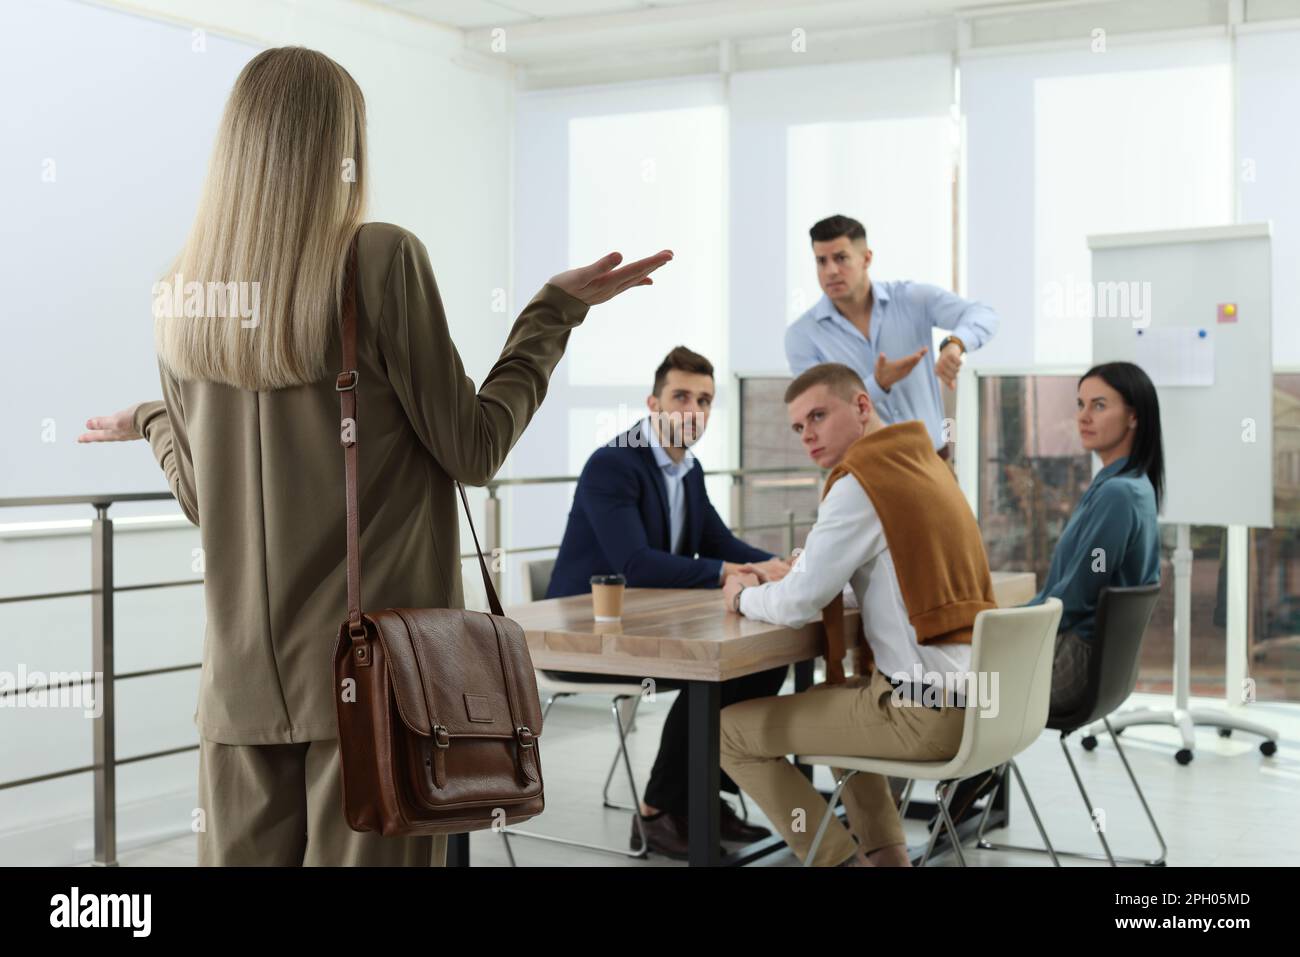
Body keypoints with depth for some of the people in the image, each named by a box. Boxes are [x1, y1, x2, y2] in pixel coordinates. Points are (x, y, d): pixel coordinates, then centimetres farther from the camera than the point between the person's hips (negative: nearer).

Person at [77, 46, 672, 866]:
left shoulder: (181, 296, 4)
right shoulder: (380, 259, -10)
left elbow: (204, 497, 11)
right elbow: (473, 449, -6)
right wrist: (557, 310, 3)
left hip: (244, 672, 5)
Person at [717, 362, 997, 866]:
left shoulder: (861, 482, -14)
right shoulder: (924, 462, 14)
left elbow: (799, 604, -14)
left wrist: (745, 596, 6)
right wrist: (794, 571, 12)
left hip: (924, 708, -9)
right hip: (972, 692, 9)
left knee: (728, 729, 1)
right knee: (831, 695, 35)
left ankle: (840, 859, 8)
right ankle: (883, 851, 29)